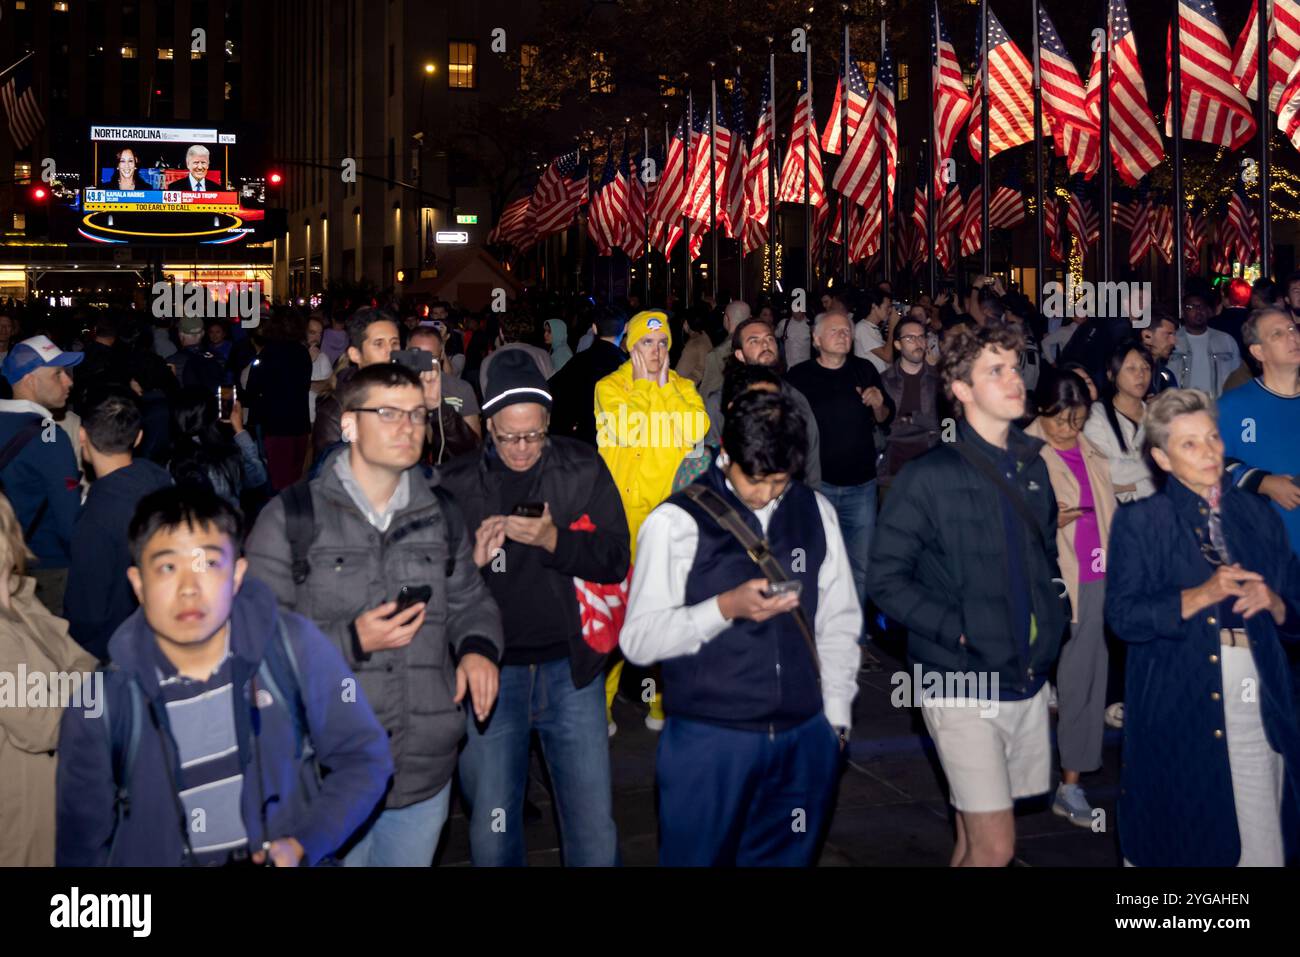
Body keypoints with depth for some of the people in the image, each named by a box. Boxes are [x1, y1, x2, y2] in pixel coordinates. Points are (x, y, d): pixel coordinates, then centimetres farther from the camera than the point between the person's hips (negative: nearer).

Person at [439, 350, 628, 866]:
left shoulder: (583, 469, -1)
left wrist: (553, 539, -21)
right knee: (491, 829, 11)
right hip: (491, 670, 1)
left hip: (569, 668, 0)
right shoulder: (458, 484, 0)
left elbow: (615, 561, -5)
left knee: (594, 824, 5)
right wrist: (472, 559, -18)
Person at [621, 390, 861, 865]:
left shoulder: (815, 511, 6)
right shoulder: (677, 521, -6)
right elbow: (637, 639, -10)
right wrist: (726, 608, -21)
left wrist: (836, 716, 8)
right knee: (700, 856, 5)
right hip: (709, 740, -3)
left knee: (787, 857, 14)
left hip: (805, 737, 4)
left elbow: (839, 621, 13)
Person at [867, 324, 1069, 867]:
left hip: (1029, 679, 6)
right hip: (963, 685, -6)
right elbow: (886, 580, -10)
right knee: (995, 848, -7)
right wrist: (958, 630, -17)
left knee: (976, 837, 14)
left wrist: (1053, 616, 6)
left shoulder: (1032, 467, 10)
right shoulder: (929, 477, -9)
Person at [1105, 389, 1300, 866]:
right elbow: (1123, 616, -9)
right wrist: (1201, 596, -17)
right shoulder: (1139, 522, 2)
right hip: (1178, 712, -3)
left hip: (1260, 704, 3)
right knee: (1182, 843, 6)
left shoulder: (1257, 514, 13)